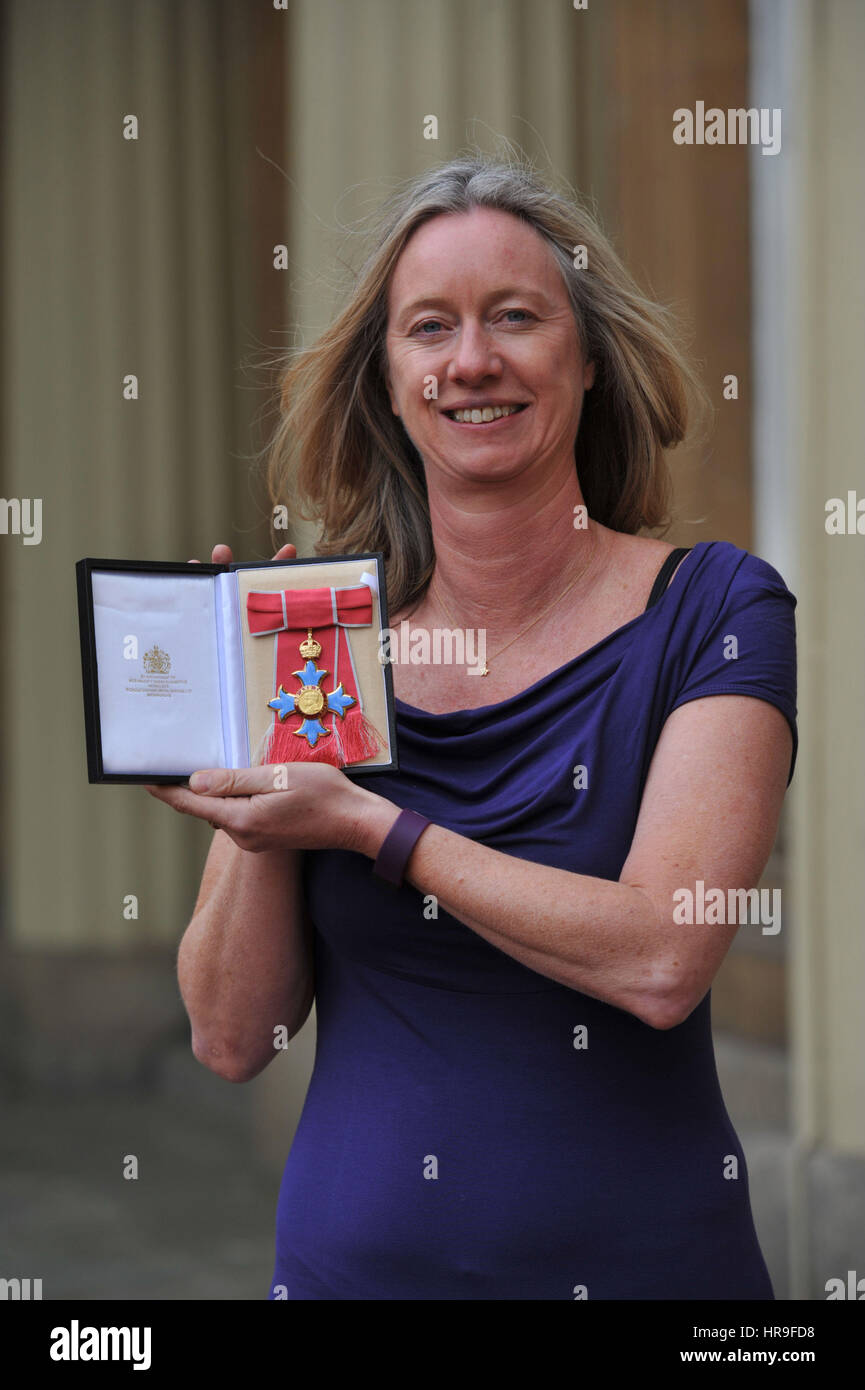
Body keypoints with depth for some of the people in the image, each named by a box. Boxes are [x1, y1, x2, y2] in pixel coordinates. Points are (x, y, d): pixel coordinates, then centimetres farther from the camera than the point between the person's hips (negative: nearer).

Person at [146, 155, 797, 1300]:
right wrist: (259, 739, -11)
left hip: (638, 1251, -2)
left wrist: (370, 825, -16)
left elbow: (661, 961, -19)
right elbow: (233, 1037, -2)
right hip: (353, 1253, 2)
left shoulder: (711, 608, -6)